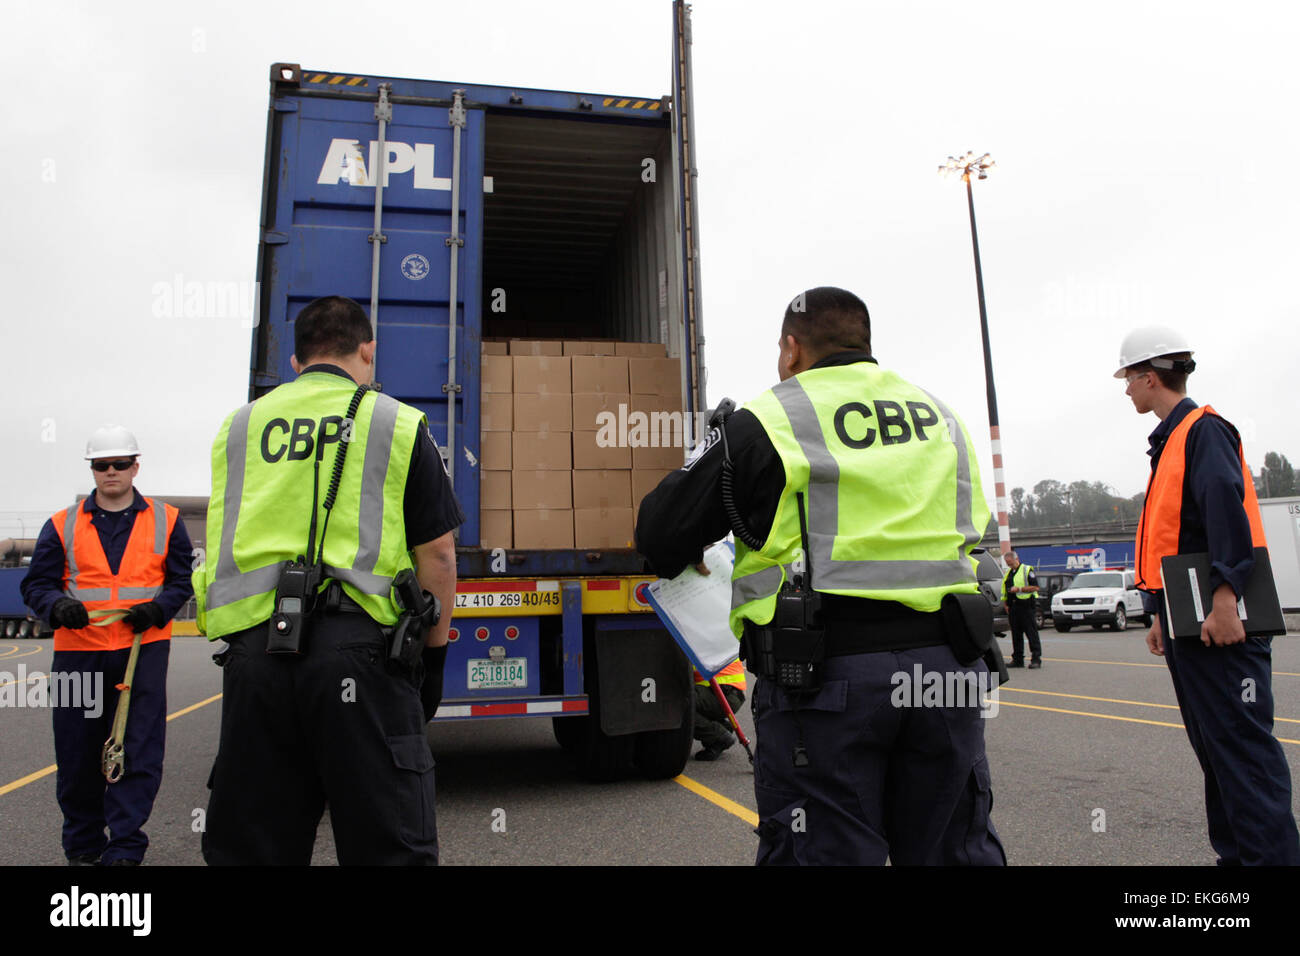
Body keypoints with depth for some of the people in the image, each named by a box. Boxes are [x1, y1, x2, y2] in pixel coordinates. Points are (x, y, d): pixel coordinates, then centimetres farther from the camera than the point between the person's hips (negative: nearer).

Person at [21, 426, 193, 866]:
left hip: (144, 648, -1)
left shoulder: (166, 520, 8)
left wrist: (157, 608, -11)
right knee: (78, 756, 9)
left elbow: (183, 579, 7)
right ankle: (83, 846, 26)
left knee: (139, 753, -4)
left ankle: (124, 849, 3)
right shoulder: (63, 525, 10)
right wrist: (58, 605, -14)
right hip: (77, 652, 2)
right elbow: (36, 583, 7)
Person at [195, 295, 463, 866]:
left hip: (253, 647, 4)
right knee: (388, 844, 3)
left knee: (249, 845, 13)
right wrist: (434, 657, 11)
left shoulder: (238, 427, 18)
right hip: (358, 648, -3)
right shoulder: (397, 424, 7)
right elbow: (437, 553, 3)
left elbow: (223, 545, 23)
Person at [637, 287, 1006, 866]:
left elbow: (662, 541, 1)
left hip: (826, 672, -5)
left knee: (832, 853, 5)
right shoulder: (940, 415, 16)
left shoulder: (766, 422, -2)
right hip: (945, 665, 6)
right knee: (956, 849, 17)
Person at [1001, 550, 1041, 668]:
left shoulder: (1027, 570, -2)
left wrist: (1019, 589, -16)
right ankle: (1017, 659, 13)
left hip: (1027, 606, -7)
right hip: (1013, 607, 7)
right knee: (1016, 634, 8)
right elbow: (1004, 592, 25)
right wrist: (1005, 604, 12)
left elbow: (1035, 587, -10)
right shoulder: (1008, 573, 20)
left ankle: (1036, 659, -4)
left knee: (1032, 634, -6)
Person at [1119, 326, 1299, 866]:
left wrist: (1224, 599, -30)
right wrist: (1161, 615, 22)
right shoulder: (1171, 440, 20)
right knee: (1215, 748, 14)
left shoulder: (1204, 430, -8)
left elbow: (1226, 510, -22)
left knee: (1242, 746, -8)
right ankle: (1234, 852, 22)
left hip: (1216, 620, -10)